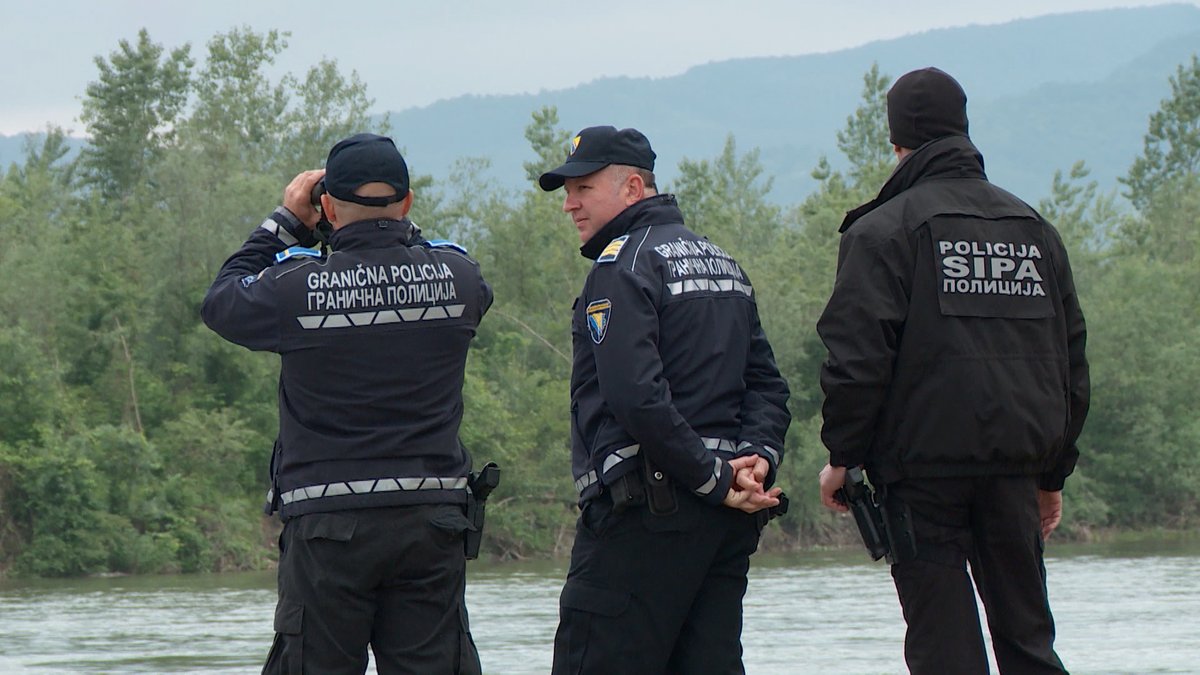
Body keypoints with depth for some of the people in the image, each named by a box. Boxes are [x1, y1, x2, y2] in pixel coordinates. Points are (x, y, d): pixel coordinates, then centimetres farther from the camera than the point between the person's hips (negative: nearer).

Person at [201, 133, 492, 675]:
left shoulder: (298, 287, -10)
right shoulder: (456, 275, -2)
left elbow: (221, 301, 9)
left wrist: (286, 222, 16)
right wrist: (392, 223, 22)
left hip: (327, 524, -2)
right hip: (431, 519, 2)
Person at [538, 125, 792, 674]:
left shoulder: (624, 264, -8)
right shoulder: (723, 264, 20)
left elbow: (637, 395, -20)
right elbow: (768, 385, 16)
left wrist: (713, 479, -15)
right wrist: (758, 456, 0)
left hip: (646, 507, -8)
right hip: (728, 523, 9)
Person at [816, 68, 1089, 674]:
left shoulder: (882, 230, -4)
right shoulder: (1034, 230, 15)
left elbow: (858, 357, -12)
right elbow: (1072, 358, 18)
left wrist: (842, 454, -2)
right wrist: (1053, 472, 23)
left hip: (925, 468, -5)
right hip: (1016, 464, 5)